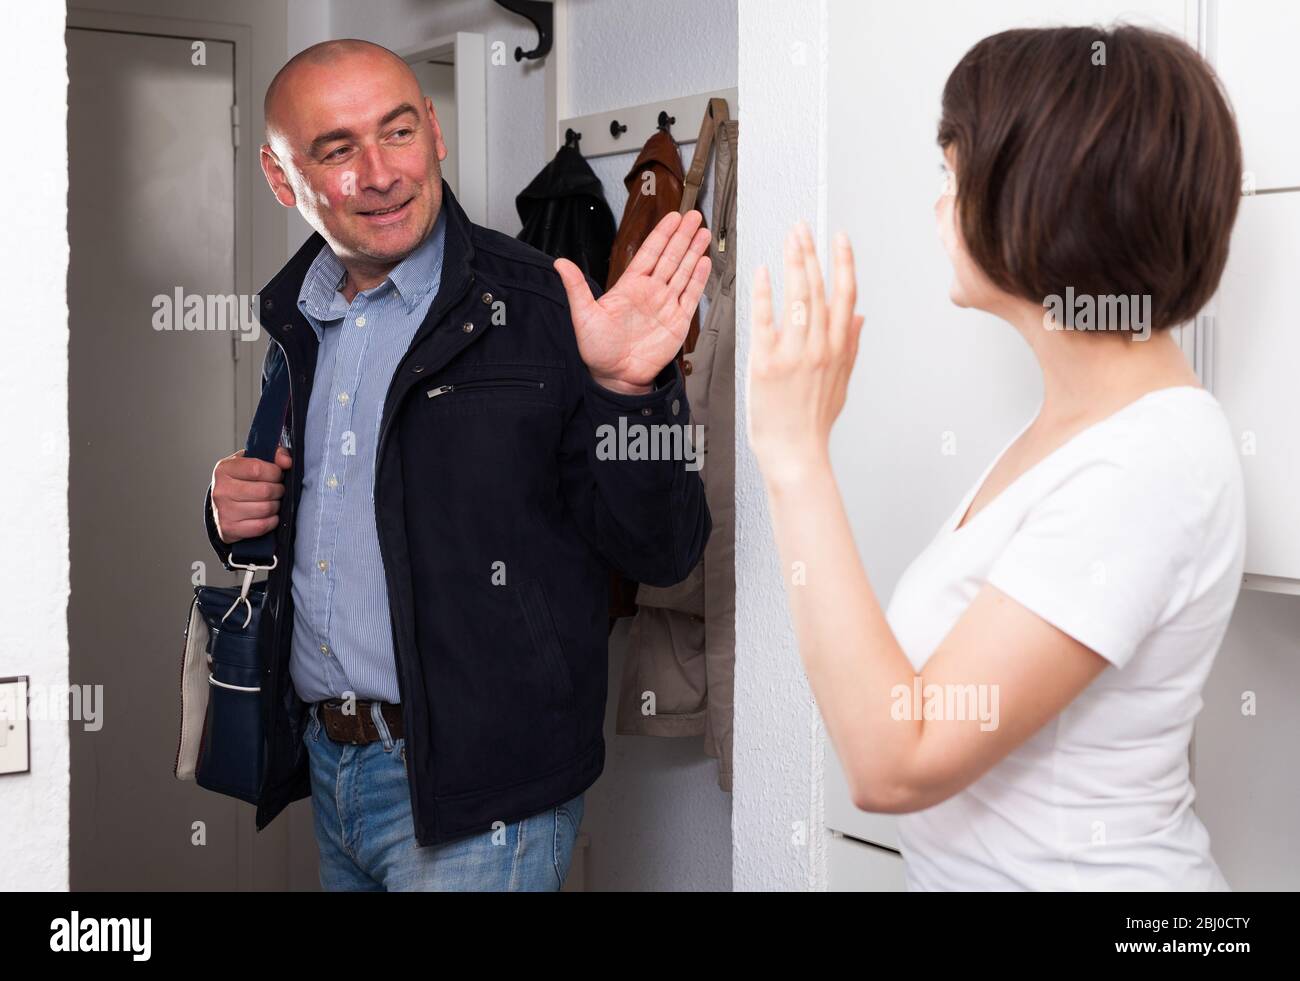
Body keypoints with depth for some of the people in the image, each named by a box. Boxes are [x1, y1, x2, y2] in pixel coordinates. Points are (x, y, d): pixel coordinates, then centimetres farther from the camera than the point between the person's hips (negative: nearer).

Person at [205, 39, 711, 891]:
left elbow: (662, 555, -15)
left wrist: (625, 391, -30)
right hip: (321, 765, 6)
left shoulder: (543, 310, -13)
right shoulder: (289, 325, 6)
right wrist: (234, 514, 1)